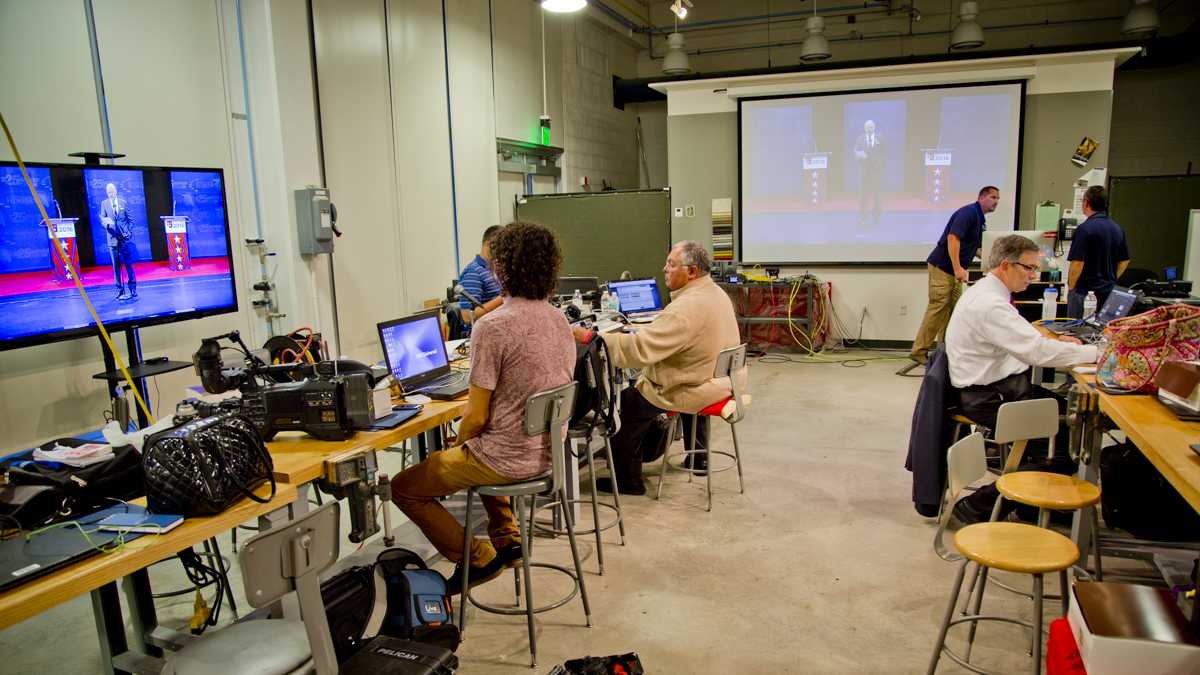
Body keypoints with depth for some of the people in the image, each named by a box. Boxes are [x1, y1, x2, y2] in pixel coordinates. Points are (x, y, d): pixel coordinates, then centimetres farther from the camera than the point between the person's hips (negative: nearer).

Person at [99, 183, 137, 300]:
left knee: (128, 264, 1)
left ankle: (133, 288, 8)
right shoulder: (104, 204, 7)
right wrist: (106, 221, -25)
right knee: (116, 266, 1)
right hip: (113, 239, 0)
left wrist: (128, 232, -2)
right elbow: (102, 218, -1)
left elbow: (130, 219, 10)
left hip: (125, 238, 0)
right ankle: (120, 290, 6)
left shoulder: (123, 203, 7)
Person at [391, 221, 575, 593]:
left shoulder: (491, 327, -22)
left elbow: (476, 415, -19)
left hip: (511, 457, -8)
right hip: (550, 450, 8)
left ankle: (478, 558, 9)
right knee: (478, 453, 37)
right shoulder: (560, 320, 3)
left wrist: (456, 447, 4)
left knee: (404, 487, 9)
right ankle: (507, 537, 30)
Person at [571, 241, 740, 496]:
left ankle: (628, 481, 14)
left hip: (692, 392, -9)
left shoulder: (686, 309, -29)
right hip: (719, 378, 10)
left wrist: (589, 337, -29)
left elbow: (639, 349, -34)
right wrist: (647, 329, 11)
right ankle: (698, 456, 47)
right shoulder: (718, 293, 2)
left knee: (624, 405, 2)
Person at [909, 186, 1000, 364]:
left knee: (953, 311, 8)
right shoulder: (968, 212, -13)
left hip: (954, 271, 10)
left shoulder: (980, 220, 18)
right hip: (942, 267, -10)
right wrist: (958, 268, -29)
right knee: (937, 309, -11)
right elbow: (952, 238, -25)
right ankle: (919, 351, -7)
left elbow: (976, 248, 27)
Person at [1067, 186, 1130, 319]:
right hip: (1109, 290, 7)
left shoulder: (1084, 229, -15)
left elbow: (1077, 263, -18)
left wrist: (1071, 287, -7)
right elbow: (1125, 261, 15)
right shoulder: (1117, 228, 8)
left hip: (1085, 290, -7)